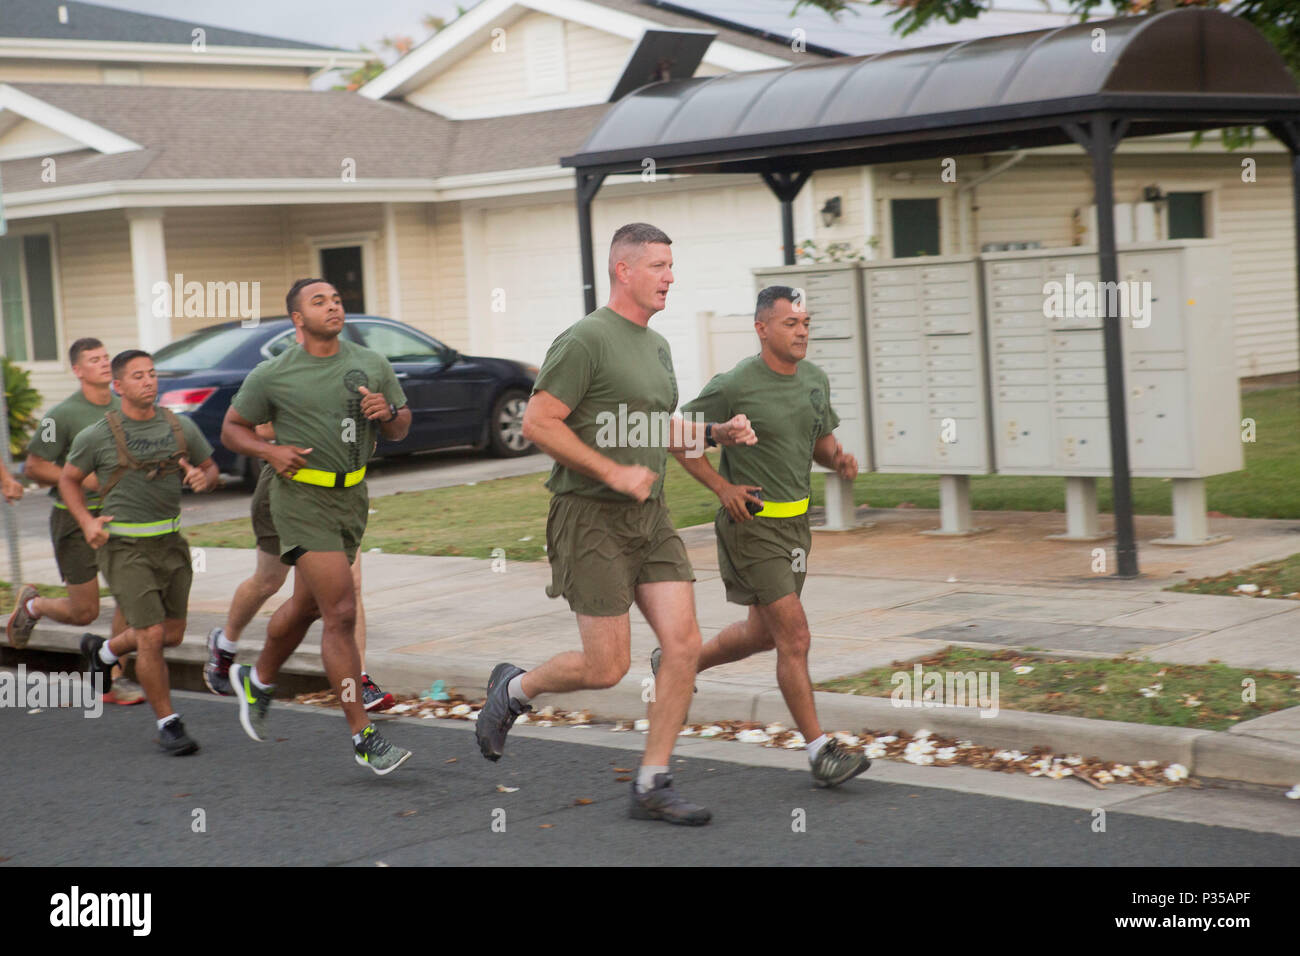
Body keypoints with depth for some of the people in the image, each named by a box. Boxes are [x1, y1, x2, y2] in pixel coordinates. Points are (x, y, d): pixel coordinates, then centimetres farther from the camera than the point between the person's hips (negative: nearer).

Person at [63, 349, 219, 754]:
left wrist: (203, 478, -11)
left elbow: (211, 469, 13)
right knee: (152, 636, -11)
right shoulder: (98, 435, -9)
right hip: (123, 546, -5)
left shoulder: (181, 427, 0)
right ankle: (168, 723, 4)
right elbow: (68, 479, 5)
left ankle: (103, 651, 41)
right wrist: (86, 521, -10)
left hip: (170, 542, 5)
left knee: (172, 634, 13)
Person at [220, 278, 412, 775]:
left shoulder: (372, 364, 4)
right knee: (341, 613, -14)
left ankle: (257, 681, 48)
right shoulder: (272, 375, -7)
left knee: (306, 605, 21)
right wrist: (271, 451, -16)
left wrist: (387, 413, -12)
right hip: (303, 499, -6)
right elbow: (232, 428, 3)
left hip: (352, 498, 6)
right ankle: (363, 738, -9)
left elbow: (400, 429, 11)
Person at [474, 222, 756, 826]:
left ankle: (652, 787, 6)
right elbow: (538, 423, -16)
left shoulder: (656, 346, 16)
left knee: (683, 644, -3)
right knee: (607, 667, -5)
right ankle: (513, 690, 24)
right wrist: (614, 472, -19)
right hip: (591, 517, -8)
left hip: (649, 515, 8)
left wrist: (718, 432, 13)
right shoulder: (585, 340, -12)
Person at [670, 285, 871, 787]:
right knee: (795, 637, -10)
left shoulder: (815, 380, 5)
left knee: (762, 632, 20)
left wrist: (839, 459, -4)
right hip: (752, 523, -8)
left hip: (795, 521, 8)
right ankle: (821, 752, -4)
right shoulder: (735, 386, -16)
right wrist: (722, 487, -12)